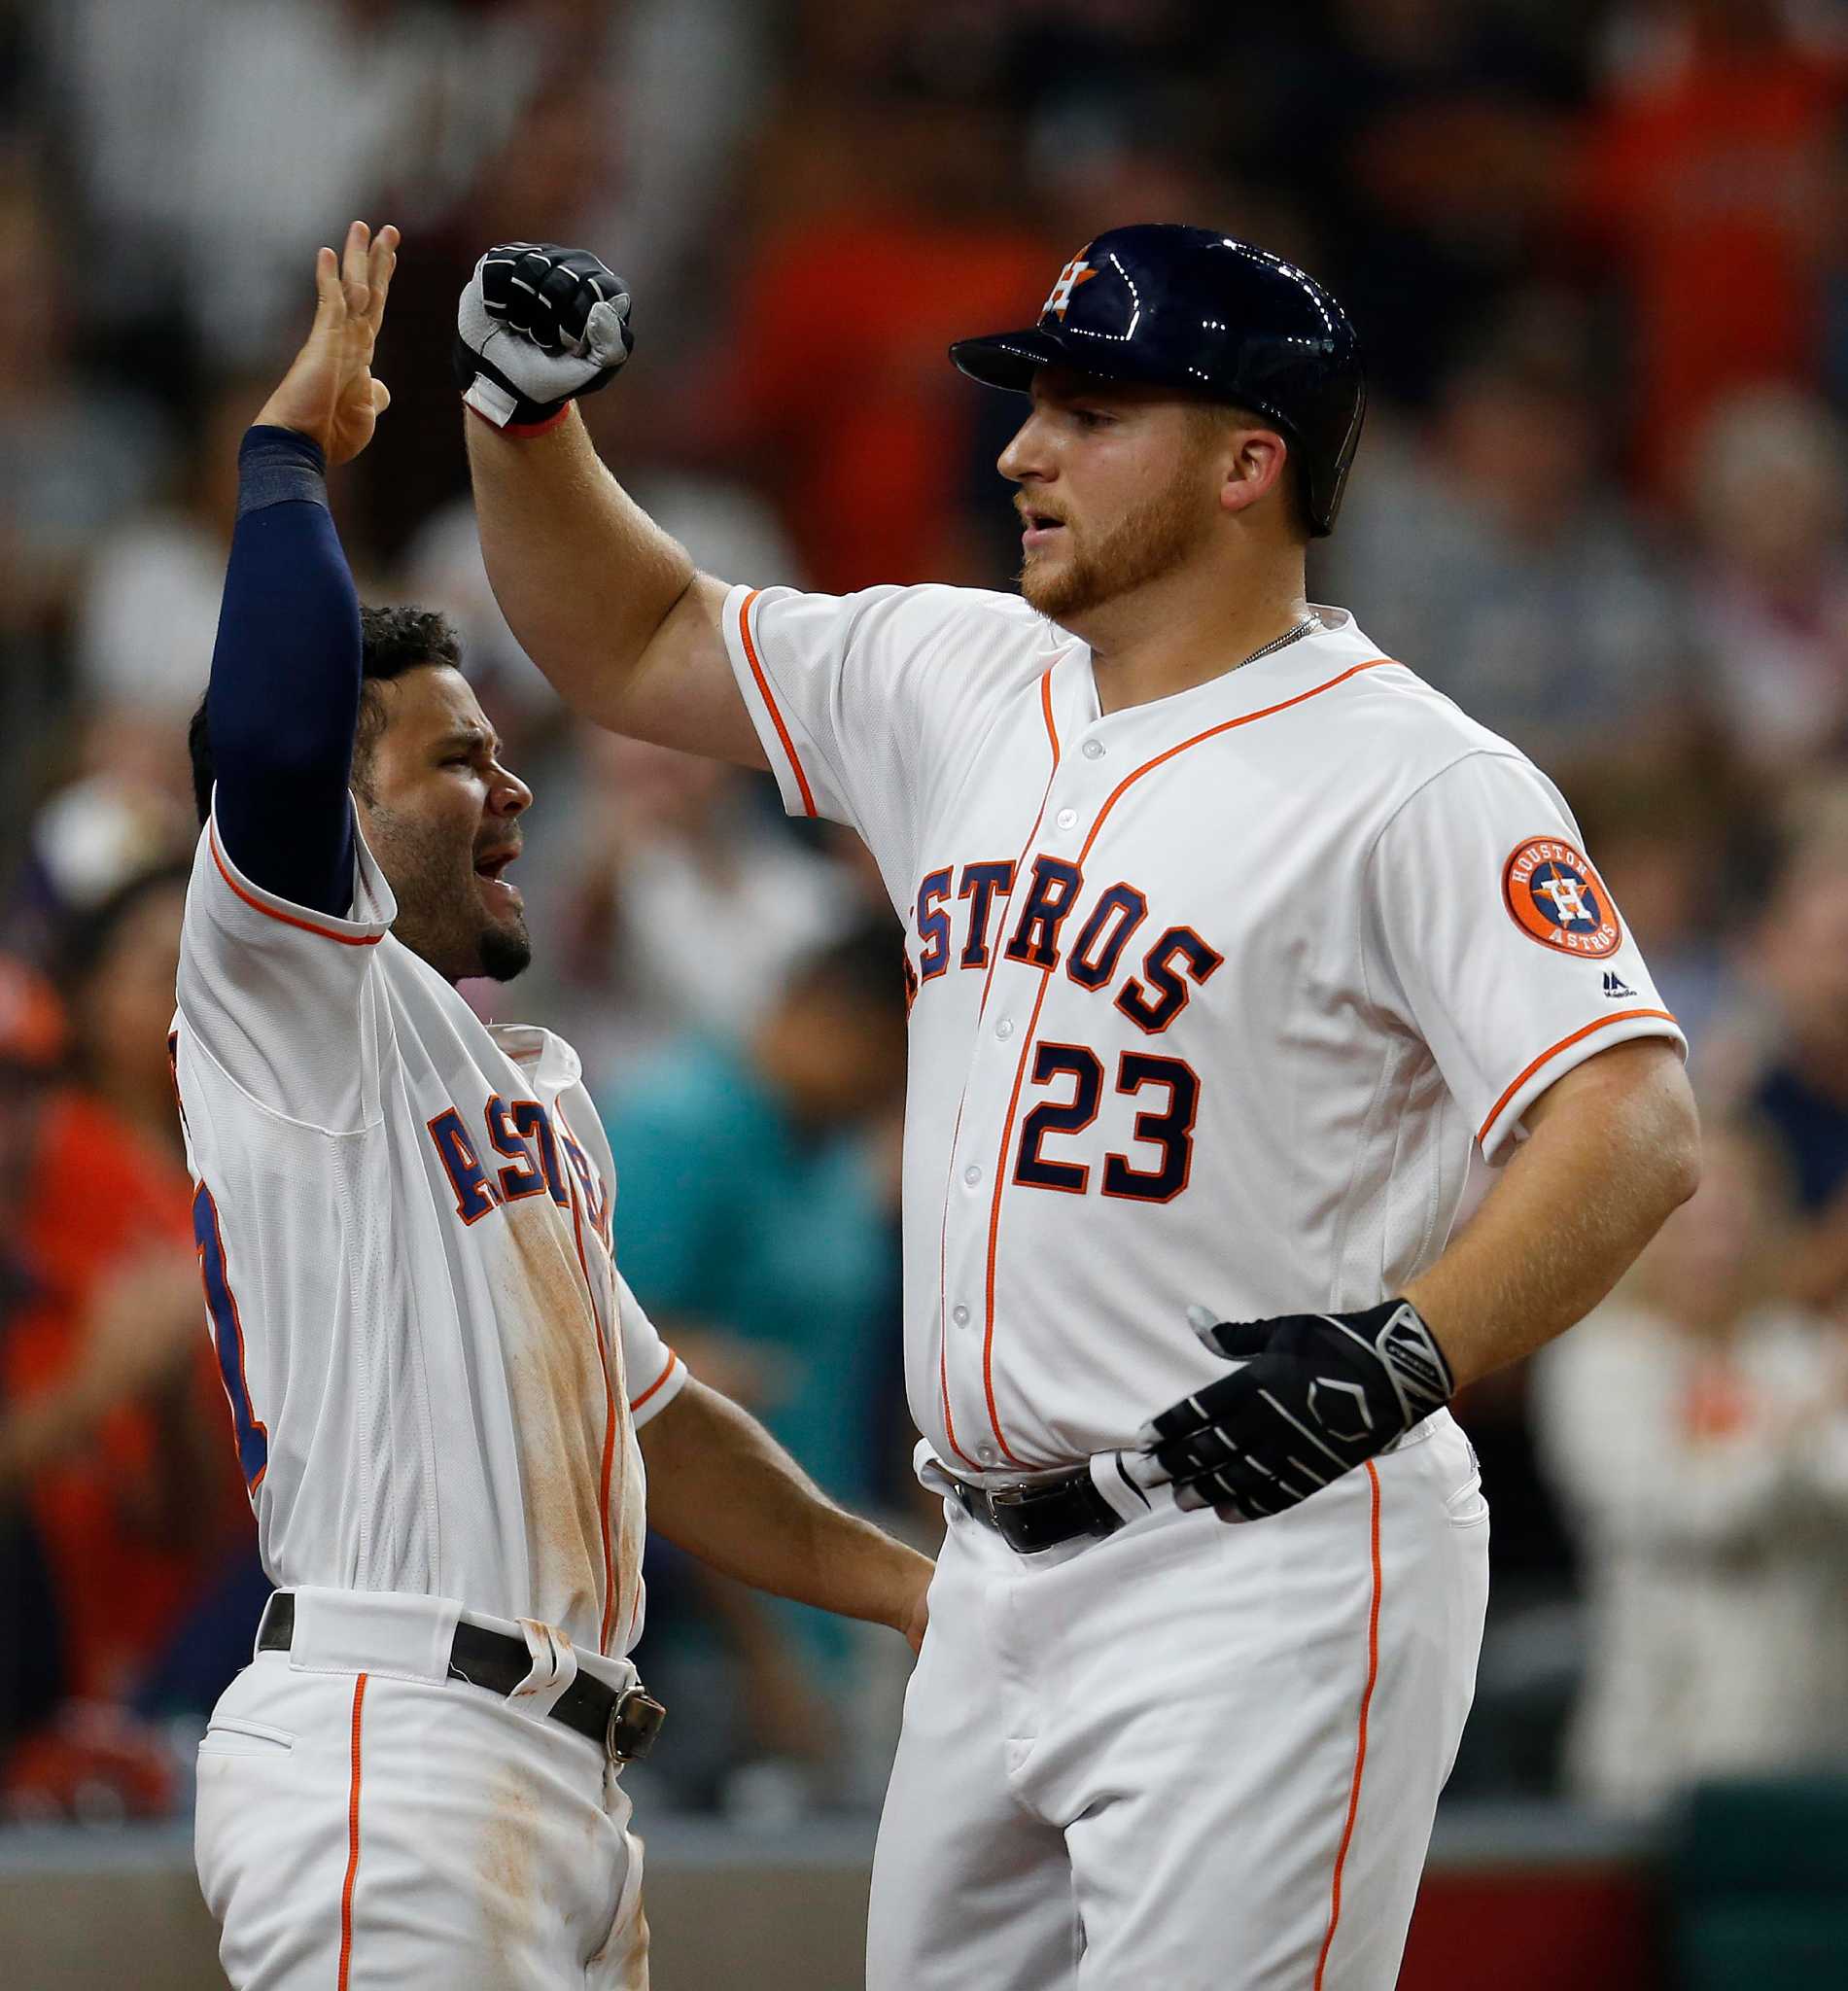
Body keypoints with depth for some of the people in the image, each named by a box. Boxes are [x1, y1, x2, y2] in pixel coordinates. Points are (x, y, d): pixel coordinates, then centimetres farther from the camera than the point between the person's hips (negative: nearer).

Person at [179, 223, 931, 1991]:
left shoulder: (527, 1082, 26)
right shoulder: (295, 1000, -2)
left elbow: (648, 1423, 30)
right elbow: (270, 740, -23)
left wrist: (920, 1590, 27)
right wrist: (291, 444, -11)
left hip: (561, 1770, 9)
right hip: (384, 1754, -9)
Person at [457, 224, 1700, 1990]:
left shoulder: (1412, 778, -12)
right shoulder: (958, 689, 13)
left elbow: (1637, 1128, -20)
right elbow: (633, 648, 24)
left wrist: (1410, 1349, -35)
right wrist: (522, 408, 7)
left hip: (1269, 1566, -8)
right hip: (994, 1582, 8)